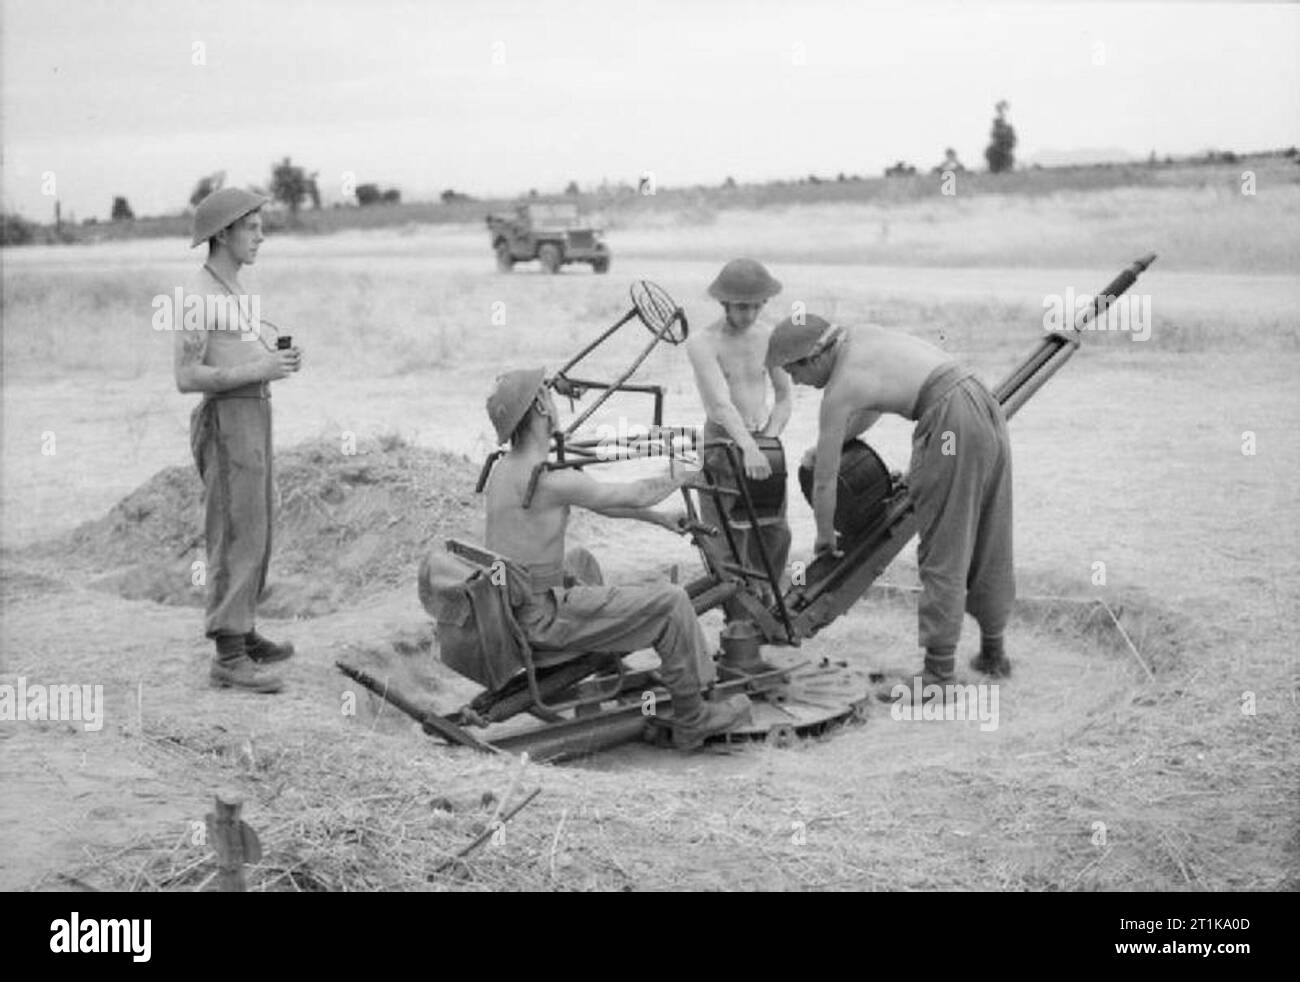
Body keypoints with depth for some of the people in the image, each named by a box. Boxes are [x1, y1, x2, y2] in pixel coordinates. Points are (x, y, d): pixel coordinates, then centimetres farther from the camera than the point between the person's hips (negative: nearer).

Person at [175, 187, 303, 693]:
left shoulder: (233, 290, 16)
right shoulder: (198, 296, -14)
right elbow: (187, 378, -18)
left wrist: (280, 360, 3)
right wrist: (260, 371, -21)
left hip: (253, 418, 10)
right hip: (226, 422, -10)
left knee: (252, 533, 15)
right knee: (237, 538, -10)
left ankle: (242, 633, 26)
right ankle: (229, 658, -8)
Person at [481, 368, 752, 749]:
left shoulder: (503, 468, 8)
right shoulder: (550, 478, -21)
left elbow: (601, 500, 16)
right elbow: (632, 496, -10)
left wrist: (658, 517, 20)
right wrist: (679, 475, 10)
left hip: (505, 611, 10)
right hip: (542, 621, -9)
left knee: (581, 561, 36)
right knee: (670, 602, -7)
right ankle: (692, 721, 4)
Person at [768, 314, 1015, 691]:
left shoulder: (837, 392, -3)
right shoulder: (861, 334, 19)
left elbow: (825, 480, 5)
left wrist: (824, 534, 21)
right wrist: (827, 445, 41)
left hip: (950, 422, -9)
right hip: (985, 405, 9)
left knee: (943, 552, -2)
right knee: (988, 545, 17)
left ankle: (939, 670, 0)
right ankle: (993, 652, 30)